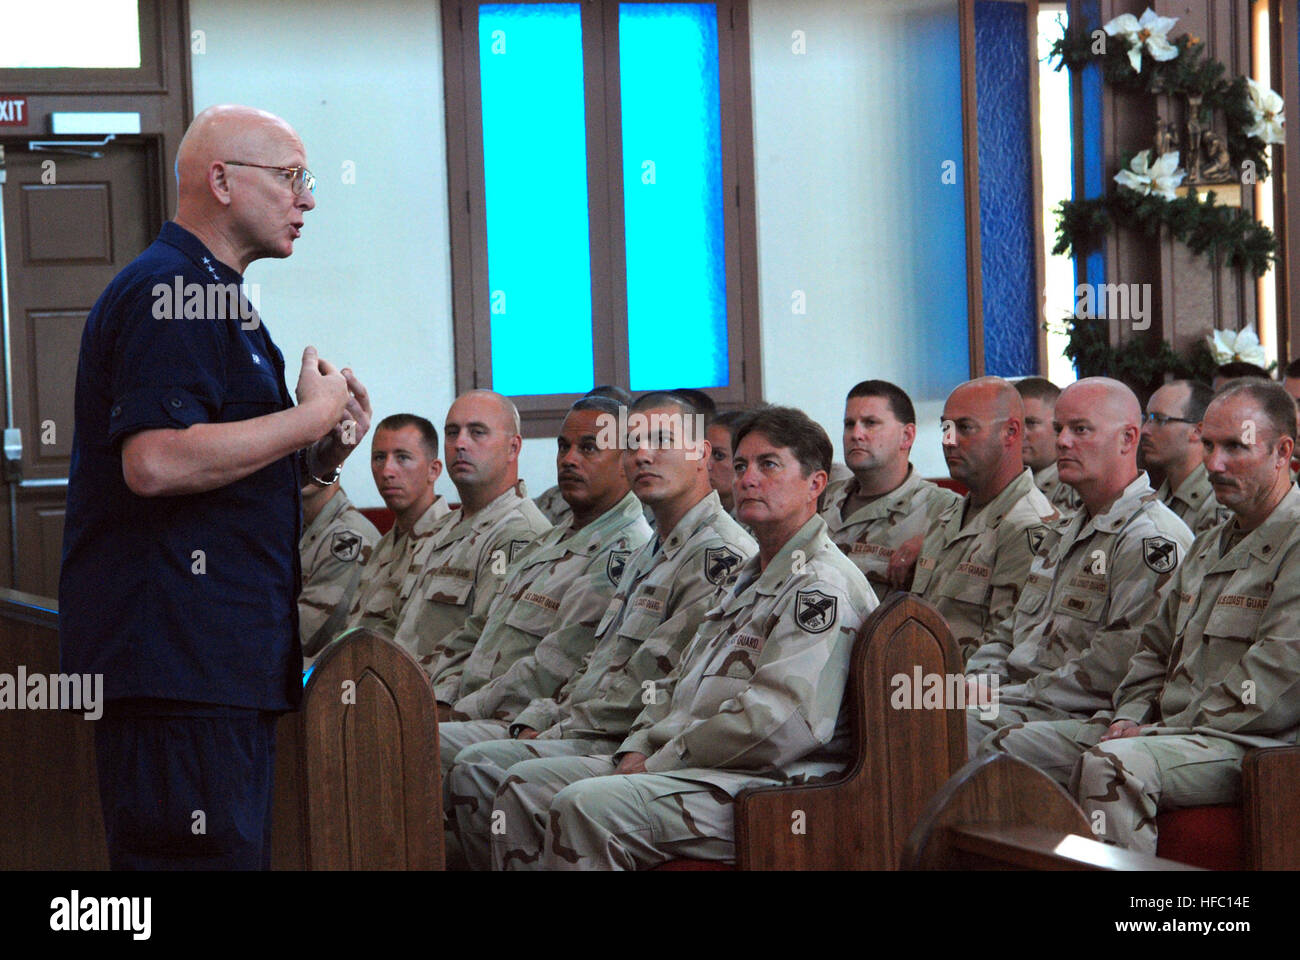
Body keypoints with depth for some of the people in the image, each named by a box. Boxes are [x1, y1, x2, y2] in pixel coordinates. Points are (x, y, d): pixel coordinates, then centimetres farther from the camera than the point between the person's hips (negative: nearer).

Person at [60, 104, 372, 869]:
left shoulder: (208, 293, 23)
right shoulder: (168, 293, -11)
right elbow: (156, 461, -25)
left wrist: (317, 461, 10)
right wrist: (311, 417, -15)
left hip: (226, 659, 11)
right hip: (177, 658, -11)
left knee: (237, 853, 10)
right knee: (203, 857, -12)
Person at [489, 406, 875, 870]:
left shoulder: (824, 587, -10)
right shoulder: (748, 580, 25)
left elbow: (779, 722, -22)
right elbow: (676, 686, 28)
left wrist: (659, 764, -15)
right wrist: (636, 751, 6)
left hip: (763, 786, -11)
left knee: (586, 806, -31)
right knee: (526, 784, 3)